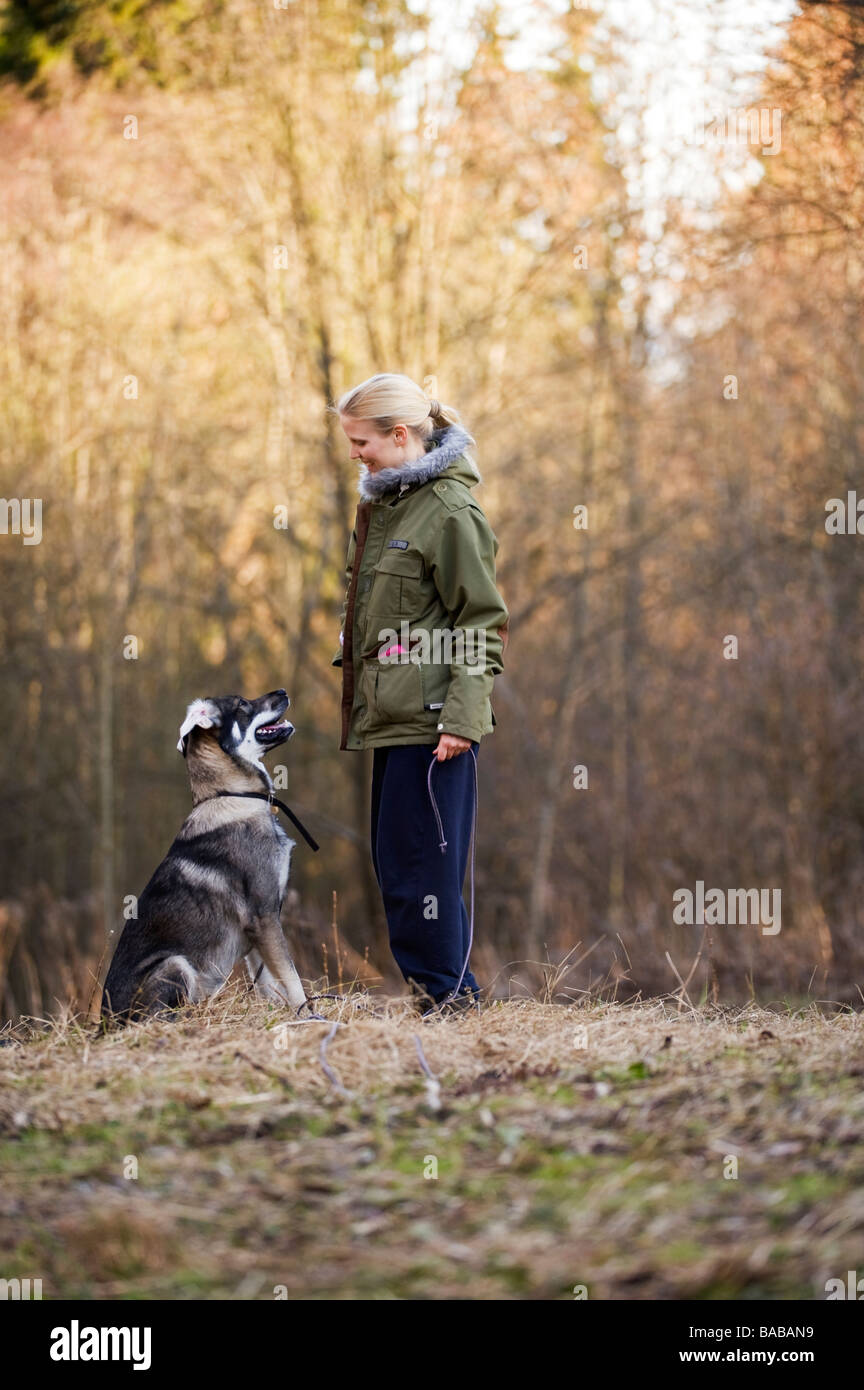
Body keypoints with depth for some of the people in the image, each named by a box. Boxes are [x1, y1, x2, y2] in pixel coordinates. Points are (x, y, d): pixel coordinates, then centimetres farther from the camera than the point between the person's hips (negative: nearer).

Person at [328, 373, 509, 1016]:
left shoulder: (451, 510, -11)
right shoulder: (381, 504, 16)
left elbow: (481, 622, -13)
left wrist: (463, 716, -19)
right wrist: (356, 687, 21)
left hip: (431, 721, -9)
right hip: (391, 717, 9)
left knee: (420, 861, -8)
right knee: (393, 860, 11)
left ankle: (446, 989, 0)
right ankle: (432, 986, 17)